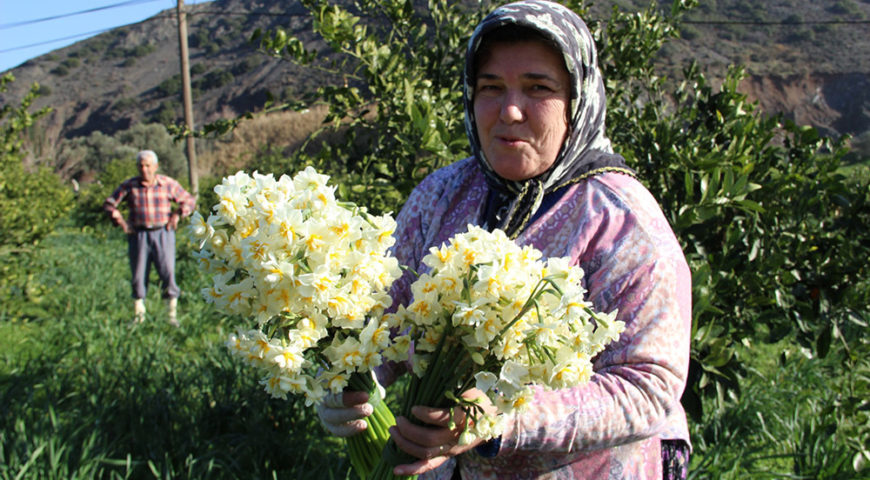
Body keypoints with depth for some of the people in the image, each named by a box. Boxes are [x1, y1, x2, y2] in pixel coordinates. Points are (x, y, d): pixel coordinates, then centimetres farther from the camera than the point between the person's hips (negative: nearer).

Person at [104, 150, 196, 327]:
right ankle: (138, 314, 17)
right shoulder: (129, 186, 2)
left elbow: (189, 201, 10)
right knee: (138, 276, 4)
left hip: (163, 234, -1)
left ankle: (172, 314, 3)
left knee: (167, 273, -8)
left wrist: (177, 214, -5)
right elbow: (109, 203, 10)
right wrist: (120, 220, -2)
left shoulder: (168, 184, 0)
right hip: (139, 235, 1)